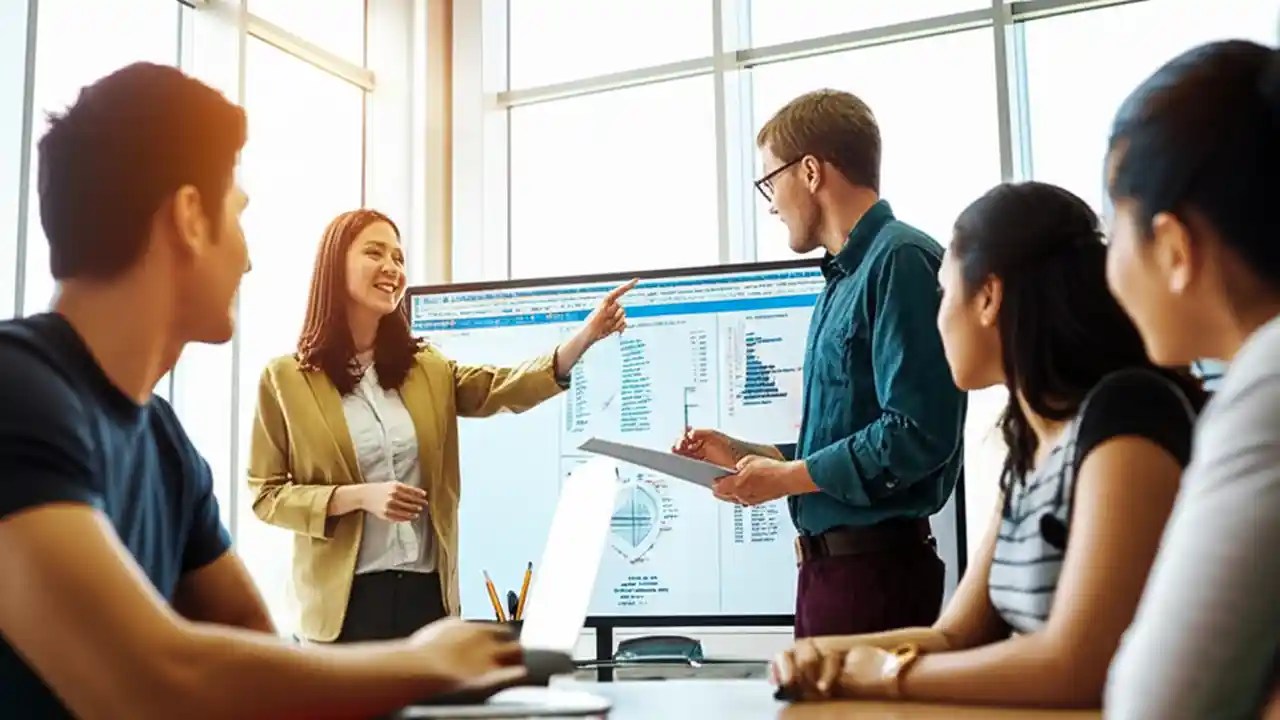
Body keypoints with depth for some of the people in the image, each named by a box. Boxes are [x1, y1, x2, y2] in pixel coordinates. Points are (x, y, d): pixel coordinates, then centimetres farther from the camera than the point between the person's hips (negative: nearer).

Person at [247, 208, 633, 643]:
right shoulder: (287, 379, -2)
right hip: (345, 597, -3)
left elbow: (505, 388, -4)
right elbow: (265, 494, -2)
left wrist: (585, 337, -20)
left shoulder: (426, 370, 10)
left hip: (428, 589, 4)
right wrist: (360, 496, -17)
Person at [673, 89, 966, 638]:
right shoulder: (844, 277, 16)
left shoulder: (900, 261, -13)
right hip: (828, 561, 9)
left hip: (875, 565, -9)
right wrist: (745, 455, 15)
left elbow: (918, 433, -21)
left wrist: (788, 477, -12)